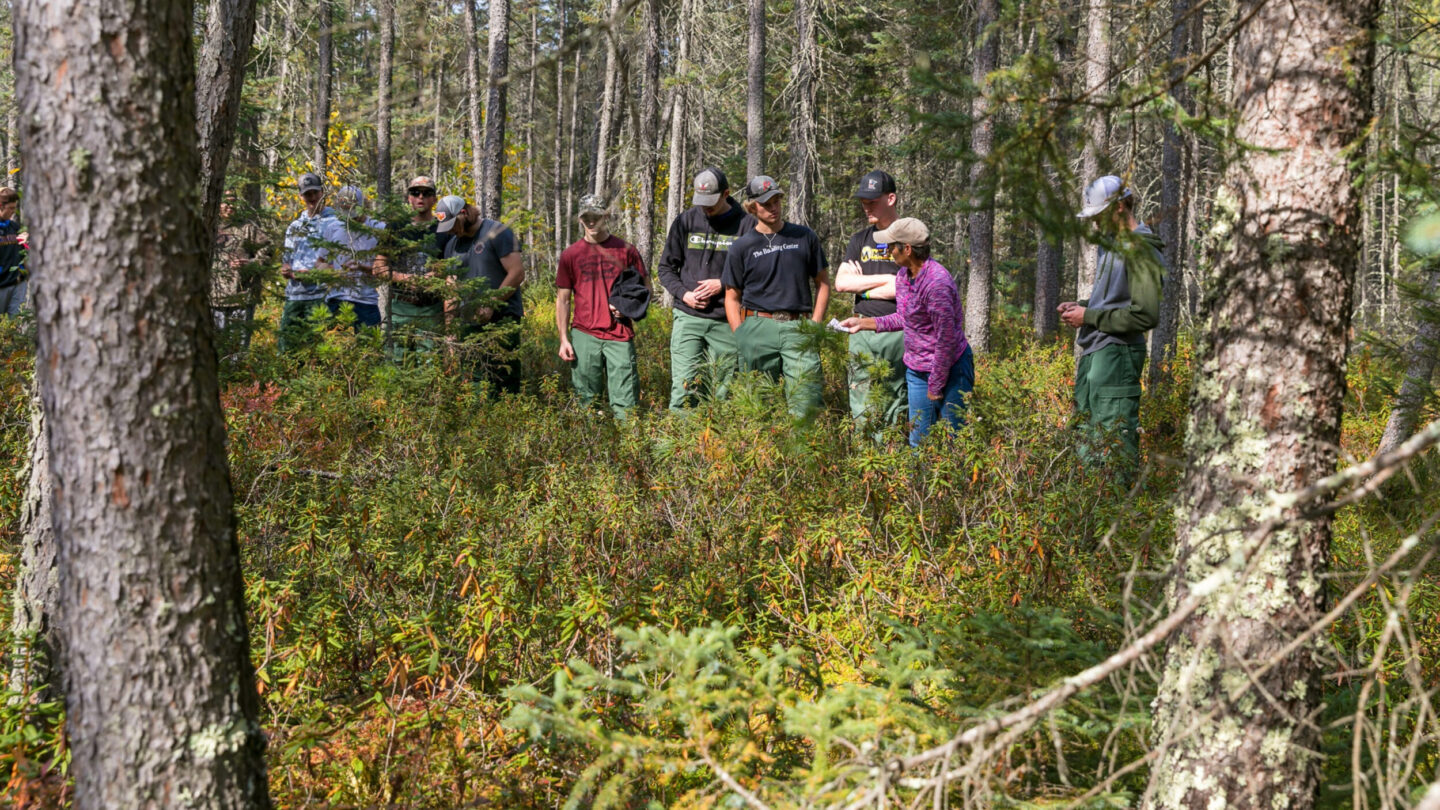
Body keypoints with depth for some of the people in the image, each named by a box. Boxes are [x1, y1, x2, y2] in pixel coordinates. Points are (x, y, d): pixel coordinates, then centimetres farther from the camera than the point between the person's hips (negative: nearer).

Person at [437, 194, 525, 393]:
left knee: (503, 381, -10)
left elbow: (517, 273, -11)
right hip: (469, 322, 7)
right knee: (474, 380, 4)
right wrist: (451, 303, 2)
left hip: (501, 319, -7)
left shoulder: (497, 233, -5)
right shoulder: (452, 245, 17)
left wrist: (491, 304, -15)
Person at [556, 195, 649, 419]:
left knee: (625, 404, -3)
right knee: (585, 400, 5)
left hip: (619, 335, -1)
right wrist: (564, 339, 2)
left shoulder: (626, 250, 7)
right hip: (584, 335, 1)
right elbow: (563, 299, 10)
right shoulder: (570, 255, 8)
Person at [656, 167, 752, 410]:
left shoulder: (746, 224, 1)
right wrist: (684, 294, -3)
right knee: (683, 389, -7)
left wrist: (724, 284, -9)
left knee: (723, 394, 3)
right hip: (688, 318, 1)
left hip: (726, 321, -1)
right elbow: (665, 267, 14)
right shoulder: (685, 221, 8)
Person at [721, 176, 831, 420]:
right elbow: (732, 297, 11)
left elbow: (822, 283, 16)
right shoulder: (741, 247, 9)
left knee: (806, 409, -11)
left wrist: (815, 325, 4)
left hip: (800, 329, 0)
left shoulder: (804, 237, 12)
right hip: (759, 328, 0)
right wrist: (741, 336, -2)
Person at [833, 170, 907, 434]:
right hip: (863, 330, 4)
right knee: (864, 412, -2)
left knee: (899, 410, 1)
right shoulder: (860, 240, 16)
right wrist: (885, 278, -4)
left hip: (899, 330, -3)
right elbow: (841, 282, 4)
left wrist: (863, 288, 0)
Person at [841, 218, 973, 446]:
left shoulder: (936, 283, -26)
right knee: (918, 443, 12)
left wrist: (935, 387, -16)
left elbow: (947, 340, -23)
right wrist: (863, 323, 12)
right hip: (917, 369, 8)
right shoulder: (903, 275, 2)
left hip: (949, 369, -8)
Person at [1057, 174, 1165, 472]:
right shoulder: (1110, 243, 19)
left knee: (1114, 444, -10)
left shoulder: (1140, 251, -13)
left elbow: (1145, 316, -20)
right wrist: (1081, 305, 10)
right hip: (1093, 352, 10)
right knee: (1085, 438, 13)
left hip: (1117, 353, -10)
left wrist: (1090, 317, -14)